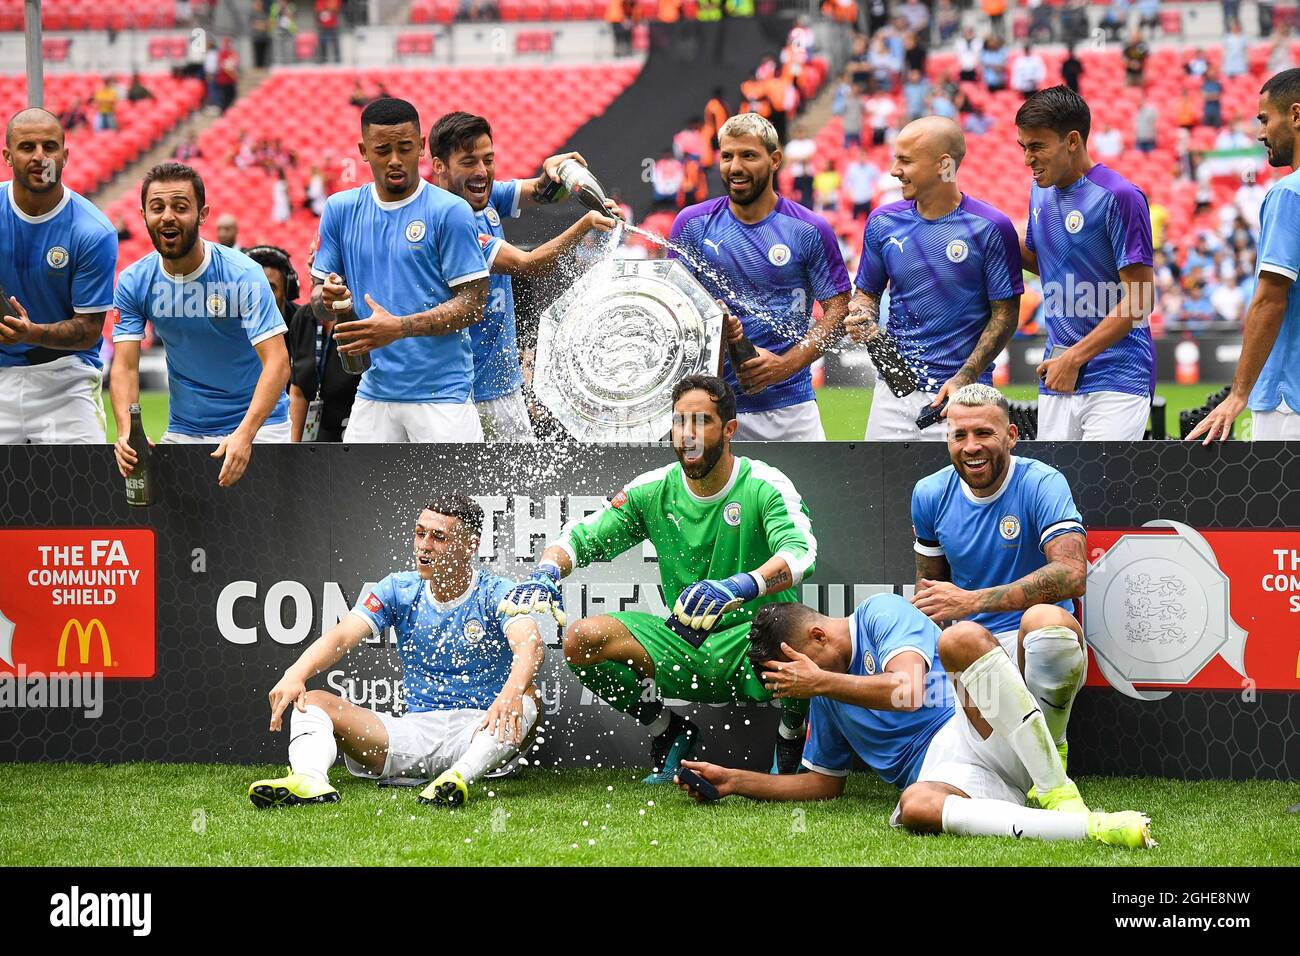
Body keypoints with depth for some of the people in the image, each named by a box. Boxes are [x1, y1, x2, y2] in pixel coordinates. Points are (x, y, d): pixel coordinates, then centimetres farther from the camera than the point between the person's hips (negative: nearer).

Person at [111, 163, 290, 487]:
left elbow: (277, 363, -22)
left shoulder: (243, 275, -16)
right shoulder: (133, 282, -4)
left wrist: (244, 435, -36)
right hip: (183, 433, 4)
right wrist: (126, 433, -27)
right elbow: (125, 367, -7)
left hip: (257, 425, -4)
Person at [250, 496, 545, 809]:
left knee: (526, 696, -35)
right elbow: (343, 635, -8)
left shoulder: (496, 594, -5)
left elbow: (529, 642, -26)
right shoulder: (399, 590, 6)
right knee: (313, 701, -13)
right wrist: (296, 674, -29)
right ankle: (309, 780, -45)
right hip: (415, 729, 4)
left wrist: (513, 691, -49)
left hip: (481, 732, -4)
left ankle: (461, 776, -58)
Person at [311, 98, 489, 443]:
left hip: (442, 395, -5)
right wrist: (329, 298, -11)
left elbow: (474, 304, -9)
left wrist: (399, 327, -21)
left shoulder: (451, 212, -6)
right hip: (374, 393, 5)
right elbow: (317, 291, 15)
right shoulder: (340, 209, 9)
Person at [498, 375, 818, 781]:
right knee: (581, 639, -18)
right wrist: (546, 574, -21)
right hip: (682, 648, 4)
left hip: (756, 643, -4)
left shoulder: (765, 486, -11)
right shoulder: (653, 491, 2)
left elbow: (800, 553, -28)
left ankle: (792, 734, -2)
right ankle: (668, 732, 7)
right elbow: (581, 537, 4)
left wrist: (741, 587, -49)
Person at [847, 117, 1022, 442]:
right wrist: (863, 318, -5)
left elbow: (1006, 315, -4)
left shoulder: (991, 229, -6)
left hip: (963, 392, -4)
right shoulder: (882, 222, 6)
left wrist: (963, 379, -13)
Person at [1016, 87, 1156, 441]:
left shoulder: (1119, 197, -13)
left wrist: (1074, 358, -14)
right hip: (1056, 374, 7)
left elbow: (1139, 302, -14)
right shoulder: (1041, 191, 11)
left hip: (1115, 377, -7)